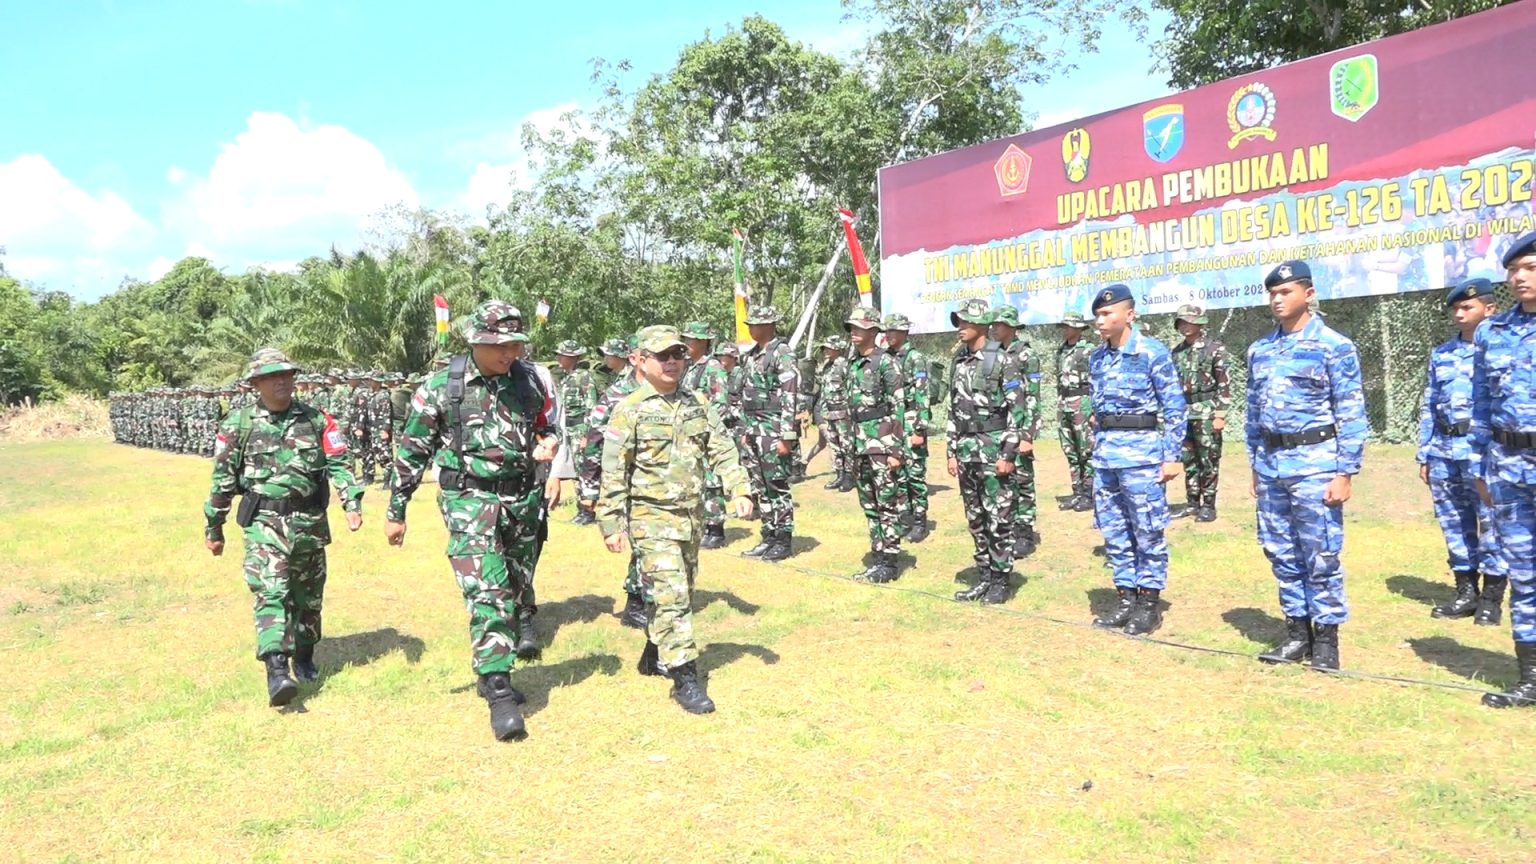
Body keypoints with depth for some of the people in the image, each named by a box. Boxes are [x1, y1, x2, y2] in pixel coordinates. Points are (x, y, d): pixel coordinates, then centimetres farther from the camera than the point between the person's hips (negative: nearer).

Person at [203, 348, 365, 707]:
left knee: (308, 595, 12)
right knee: (270, 592, -14)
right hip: (264, 522, -2)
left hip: (310, 522, 3)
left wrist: (352, 503, -11)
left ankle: (304, 657, 31)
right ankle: (277, 671, -21)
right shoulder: (239, 423, 2)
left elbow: (338, 463, 3)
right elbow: (222, 479, 6)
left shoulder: (316, 419, 5)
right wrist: (213, 528, 9)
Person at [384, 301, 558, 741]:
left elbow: (546, 428, 17)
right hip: (471, 501, -4)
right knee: (487, 595, -13)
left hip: (523, 499, 4)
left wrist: (546, 445, -7)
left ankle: (495, 673, 32)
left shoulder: (529, 380, 2)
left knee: (518, 592, 13)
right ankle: (499, 695, -9)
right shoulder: (441, 385, -7)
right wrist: (396, 511, 2)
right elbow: (412, 449, 0)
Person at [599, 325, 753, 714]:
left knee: (681, 593, 16)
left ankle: (655, 654, 36)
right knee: (671, 594, -12)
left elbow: (722, 450, 9)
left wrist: (738, 489, -4)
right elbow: (613, 474, -7)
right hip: (652, 518, -6)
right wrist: (612, 524, -8)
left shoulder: (698, 404, 8)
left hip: (691, 516, 6)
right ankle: (684, 676, -7)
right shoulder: (630, 411, -7)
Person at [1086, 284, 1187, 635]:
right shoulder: (1096, 357, 10)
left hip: (1141, 451, -6)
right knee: (1114, 533, 10)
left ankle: (1150, 603, 12)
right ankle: (1127, 599, 21)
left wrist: (1171, 457, -10)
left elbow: (1175, 409, -7)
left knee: (1147, 532, 1)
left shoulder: (1152, 352, -8)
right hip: (1105, 455, 7)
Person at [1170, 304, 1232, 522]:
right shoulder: (1176, 352, 11)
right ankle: (1192, 503, 19)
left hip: (1206, 413, -5)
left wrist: (1220, 415, -13)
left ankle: (1209, 506, 7)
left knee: (1209, 461, 0)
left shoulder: (1215, 349, -5)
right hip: (1183, 413, 5)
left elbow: (1225, 384, -8)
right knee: (1188, 461, 10)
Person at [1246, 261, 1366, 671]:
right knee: (1282, 554, 10)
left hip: (1315, 462, -6)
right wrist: (1255, 465, 15)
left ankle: (1327, 637, 10)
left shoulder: (1334, 346, -6)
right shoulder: (1259, 349, 11)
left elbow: (1352, 414, -7)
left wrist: (1345, 472, -12)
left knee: (1320, 555, -2)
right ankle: (1297, 632, 21)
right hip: (1272, 464, 6)